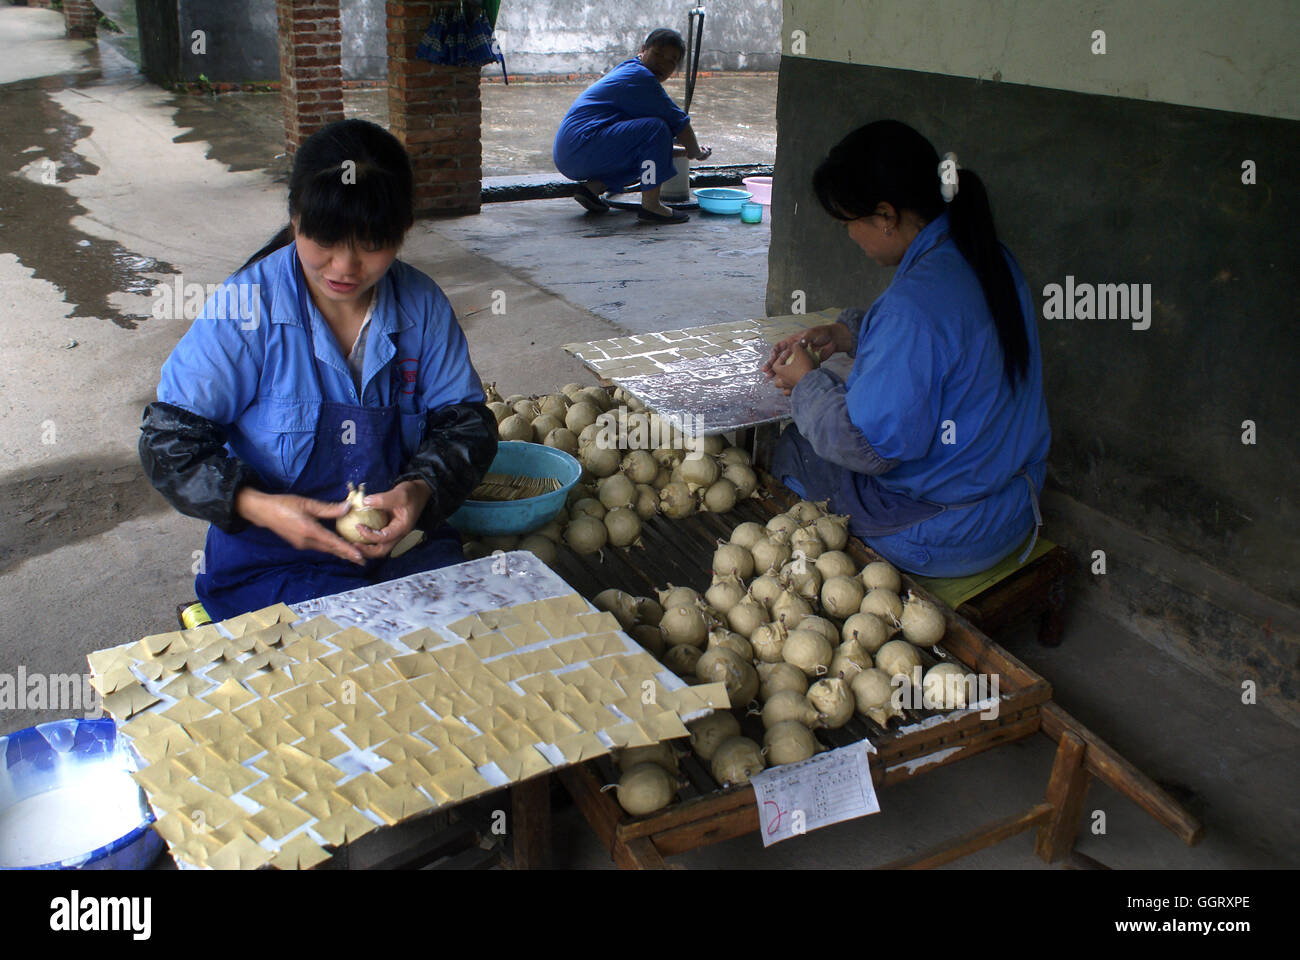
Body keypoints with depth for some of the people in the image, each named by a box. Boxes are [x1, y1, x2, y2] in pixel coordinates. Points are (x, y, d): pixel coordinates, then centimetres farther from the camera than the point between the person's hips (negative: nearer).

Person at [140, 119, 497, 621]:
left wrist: (421, 489, -16)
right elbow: (169, 439, -7)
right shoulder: (245, 307, -10)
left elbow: (466, 419, 5)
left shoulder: (422, 306, 0)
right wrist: (256, 505, -24)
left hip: (405, 545, 3)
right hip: (270, 560, -3)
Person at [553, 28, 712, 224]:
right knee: (656, 127, -19)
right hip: (582, 146, -11)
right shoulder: (640, 77, -9)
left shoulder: (628, 69, 23)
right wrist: (696, 152, 10)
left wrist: (692, 148, 31)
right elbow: (678, 122, -6)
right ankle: (650, 206, -19)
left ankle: (592, 187, 8)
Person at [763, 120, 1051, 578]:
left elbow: (868, 445, -27)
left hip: (942, 538, -9)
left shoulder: (917, 300, -32)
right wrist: (845, 334, 8)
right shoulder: (991, 258, -1)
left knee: (789, 449, 11)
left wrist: (806, 382, -10)